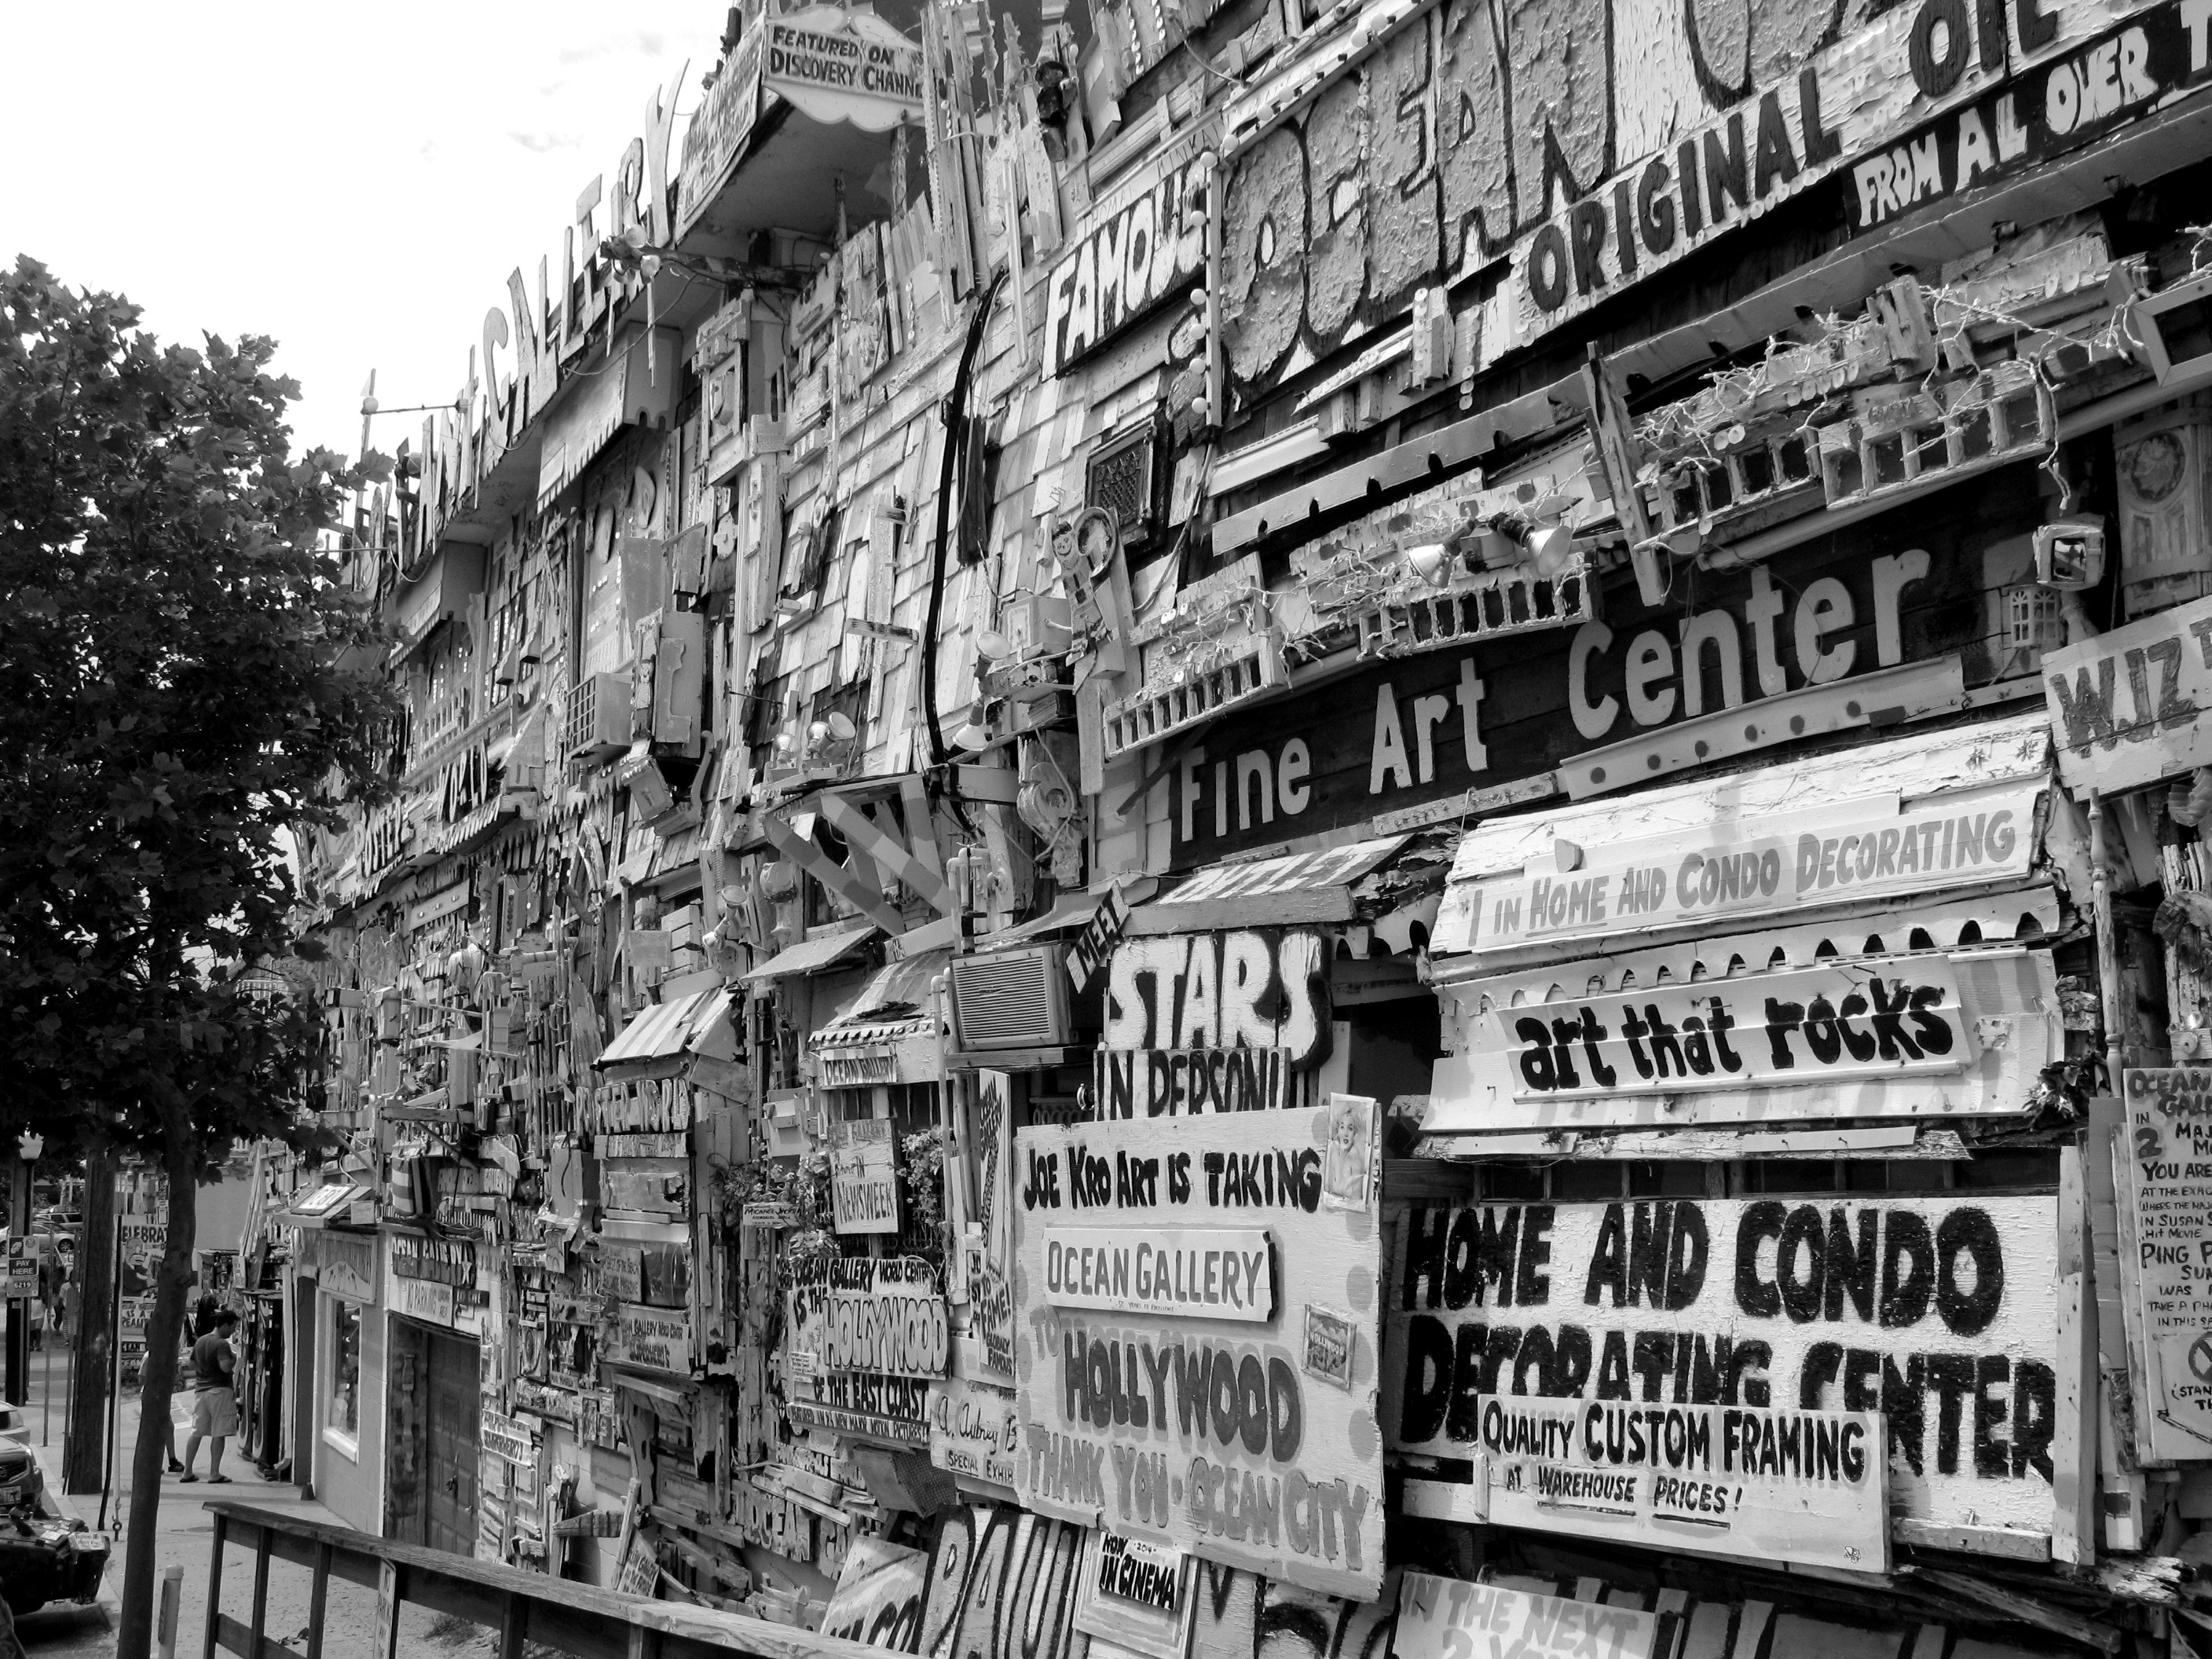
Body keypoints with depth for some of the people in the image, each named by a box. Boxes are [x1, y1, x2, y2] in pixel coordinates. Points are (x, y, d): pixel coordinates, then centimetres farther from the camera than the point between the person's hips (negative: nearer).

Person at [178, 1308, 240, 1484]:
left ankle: (188, 1471, 14)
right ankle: (214, 1473, -1)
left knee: (197, 1432, 12)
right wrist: (234, 1359, -8)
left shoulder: (200, 1342, 12)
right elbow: (225, 1367, -27)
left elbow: (193, 1365, 22)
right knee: (219, 1434, -2)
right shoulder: (221, 1344, -14)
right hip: (220, 1390, -8)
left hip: (200, 1389, 8)